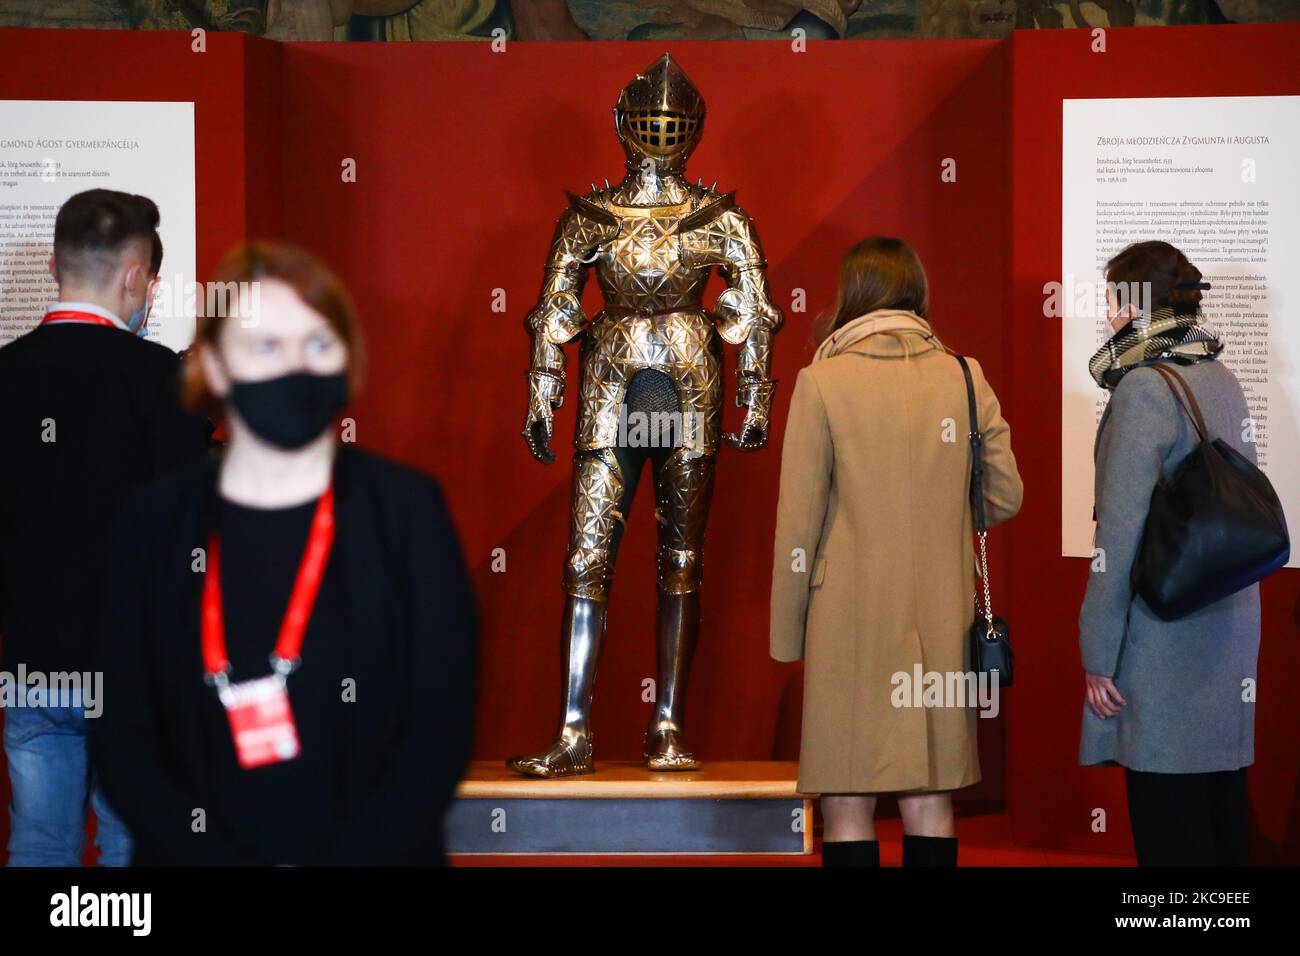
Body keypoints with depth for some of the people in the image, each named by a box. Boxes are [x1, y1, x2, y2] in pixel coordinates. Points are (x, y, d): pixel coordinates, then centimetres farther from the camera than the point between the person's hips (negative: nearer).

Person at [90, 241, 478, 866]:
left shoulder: (406, 509, -3)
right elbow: (122, 742, -2)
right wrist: (223, 860, -15)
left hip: (373, 851, -1)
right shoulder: (154, 525, 0)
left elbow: (443, 727, -6)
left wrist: (346, 858, -17)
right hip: (198, 850, 1)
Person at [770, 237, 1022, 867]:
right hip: (940, 620, 3)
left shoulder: (822, 383, -6)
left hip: (850, 622, -3)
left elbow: (798, 524, -5)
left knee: (846, 803, 0)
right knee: (930, 801, 8)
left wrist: (787, 634, 3)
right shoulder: (964, 377, 2)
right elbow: (1004, 497, 8)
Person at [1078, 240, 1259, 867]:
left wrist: (1098, 654, -13)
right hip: (1231, 626, 8)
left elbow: (1121, 532, -17)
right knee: (1221, 808, 14)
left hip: (1165, 637, -8)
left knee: (1169, 836, -5)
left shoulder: (1143, 391, -14)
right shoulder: (1223, 380, 10)